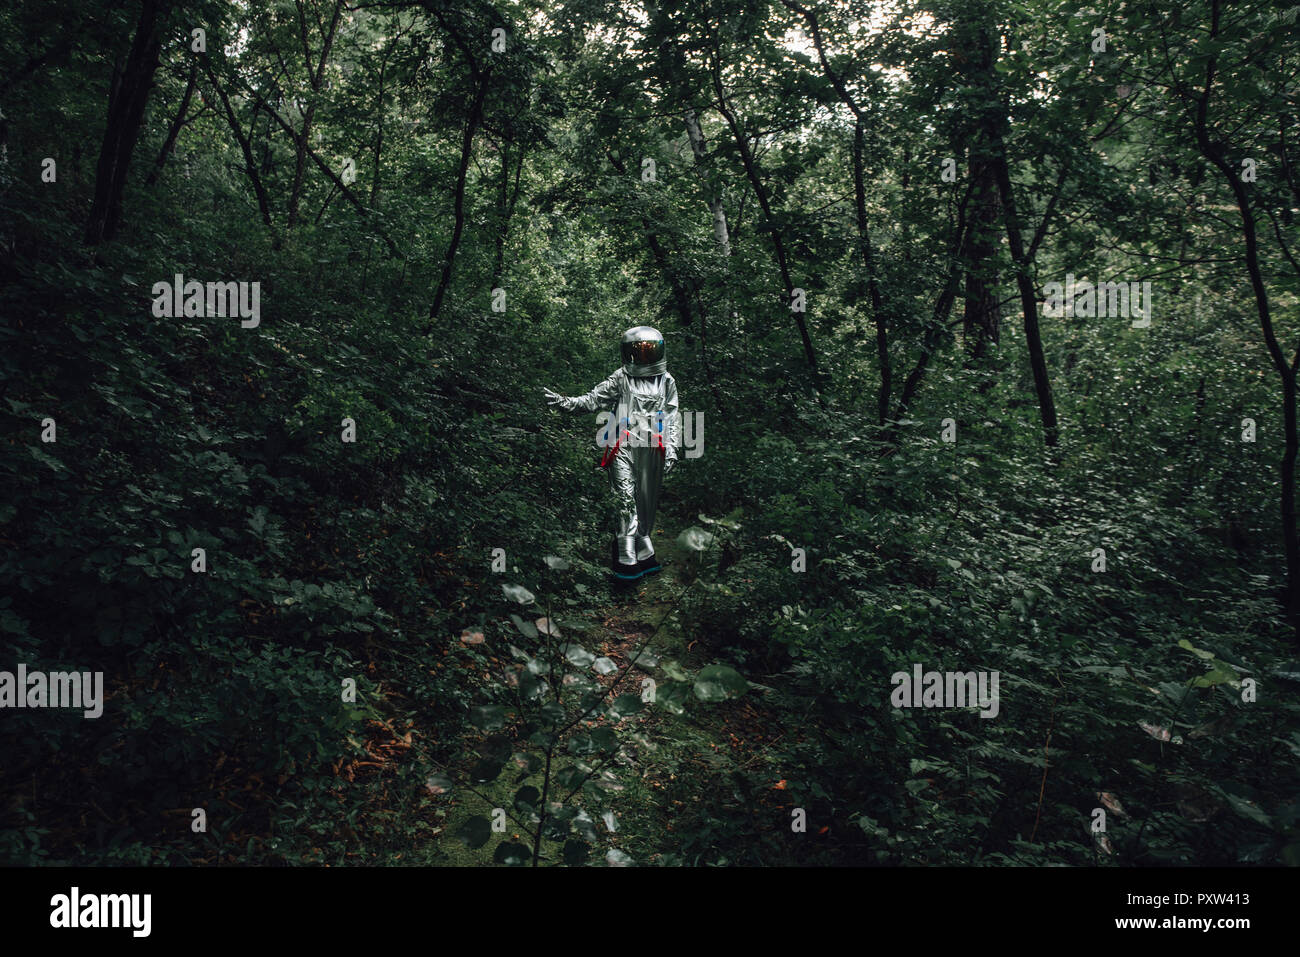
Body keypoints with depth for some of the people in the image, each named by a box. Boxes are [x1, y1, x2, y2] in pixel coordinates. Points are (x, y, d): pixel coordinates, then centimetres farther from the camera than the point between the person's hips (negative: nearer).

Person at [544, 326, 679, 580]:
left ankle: (643, 557, 15)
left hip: (652, 450, 2)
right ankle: (627, 560, -15)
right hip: (623, 446, -2)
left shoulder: (667, 381, 14)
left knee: (646, 503, 5)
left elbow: (671, 418, 14)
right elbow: (594, 399, 3)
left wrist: (671, 450, 7)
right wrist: (565, 401, -11)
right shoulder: (621, 378, 7)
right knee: (627, 501, -13)